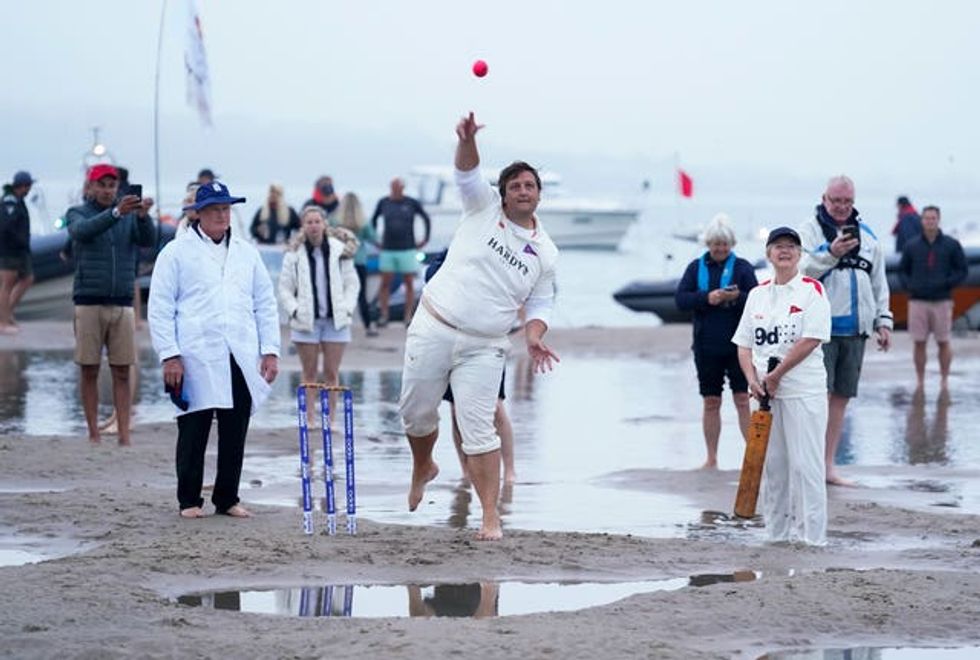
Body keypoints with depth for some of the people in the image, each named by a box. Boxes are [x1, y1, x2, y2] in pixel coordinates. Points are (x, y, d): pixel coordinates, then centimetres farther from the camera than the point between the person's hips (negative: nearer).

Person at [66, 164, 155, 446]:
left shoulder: (130, 216, 9)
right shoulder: (77, 213, 3)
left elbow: (148, 240, -8)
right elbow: (83, 231, -19)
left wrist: (143, 215, -29)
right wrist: (116, 212, -35)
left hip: (122, 304, 2)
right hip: (88, 303, -2)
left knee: (122, 373, -1)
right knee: (89, 371, 1)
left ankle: (124, 435, -1)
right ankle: (94, 434, 7)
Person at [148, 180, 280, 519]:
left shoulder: (246, 252, 16)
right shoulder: (177, 252, 3)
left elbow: (266, 304, 17)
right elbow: (160, 306, -1)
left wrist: (270, 350, 7)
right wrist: (169, 355, -9)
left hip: (241, 361, 4)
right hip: (196, 361, -4)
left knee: (235, 434, 5)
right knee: (193, 433, 0)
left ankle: (228, 498, 15)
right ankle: (189, 501, 9)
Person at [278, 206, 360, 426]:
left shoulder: (340, 251, 0)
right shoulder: (294, 254, -1)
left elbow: (352, 283, 7)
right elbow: (284, 288, 3)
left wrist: (346, 308, -4)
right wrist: (294, 310, -9)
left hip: (335, 320, 1)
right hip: (306, 321, 0)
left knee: (332, 373, 3)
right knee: (309, 373, 4)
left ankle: (330, 418, 8)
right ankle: (309, 418, 7)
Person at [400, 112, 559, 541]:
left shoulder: (545, 252, 7)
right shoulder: (484, 209, 2)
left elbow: (540, 304, 14)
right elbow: (467, 170, -14)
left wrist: (534, 337, -7)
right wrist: (467, 140, -36)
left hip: (483, 348, 0)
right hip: (433, 330, 0)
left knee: (478, 429, -9)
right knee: (416, 413, 10)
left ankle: (491, 518, -9)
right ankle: (423, 468, 42)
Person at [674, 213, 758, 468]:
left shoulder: (743, 267, 2)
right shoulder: (696, 267, 7)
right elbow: (680, 298, 0)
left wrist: (738, 297, -23)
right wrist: (707, 298, -16)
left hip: (737, 344, -2)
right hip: (706, 346, 2)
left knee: (742, 399, -7)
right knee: (711, 402, 7)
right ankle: (711, 459, 13)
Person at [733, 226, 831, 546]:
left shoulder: (811, 290, -2)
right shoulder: (757, 294, 14)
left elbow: (811, 340, -12)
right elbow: (744, 344, 14)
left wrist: (775, 375, -12)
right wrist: (752, 378, -4)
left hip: (803, 392, -5)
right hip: (766, 393, 5)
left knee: (804, 463, -8)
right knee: (772, 463, 8)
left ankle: (809, 535, -6)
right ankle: (777, 533, 15)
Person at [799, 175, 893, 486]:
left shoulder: (867, 236, 16)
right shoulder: (810, 230, 0)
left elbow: (879, 283, 21)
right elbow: (800, 271, -13)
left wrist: (883, 321, 14)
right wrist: (831, 254, -25)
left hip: (854, 330, 5)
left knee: (841, 398, 8)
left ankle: (828, 465, 13)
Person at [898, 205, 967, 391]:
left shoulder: (952, 245, 3)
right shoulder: (911, 246, 7)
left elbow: (962, 271, 4)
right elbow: (902, 271, 13)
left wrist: (945, 283, -11)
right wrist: (908, 285, -6)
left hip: (942, 301, -1)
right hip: (918, 302, 1)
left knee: (943, 342, 2)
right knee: (919, 343, 1)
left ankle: (944, 380, 11)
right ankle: (920, 382, 8)